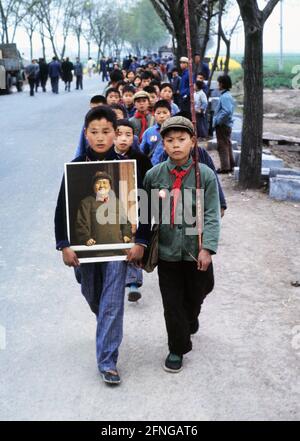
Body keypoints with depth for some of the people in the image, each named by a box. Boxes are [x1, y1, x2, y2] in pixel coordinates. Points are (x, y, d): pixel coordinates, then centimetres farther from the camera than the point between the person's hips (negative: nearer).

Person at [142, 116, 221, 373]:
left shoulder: (205, 174, -10)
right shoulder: (154, 175, -5)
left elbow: (212, 216, -11)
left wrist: (207, 248, -16)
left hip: (196, 252, 0)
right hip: (167, 252, 0)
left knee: (195, 296, 20)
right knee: (172, 303, 6)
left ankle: (190, 322, 53)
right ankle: (177, 349, 22)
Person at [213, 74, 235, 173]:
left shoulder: (225, 97, -19)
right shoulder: (228, 95, 13)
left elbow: (227, 111, -29)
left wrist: (218, 121, -20)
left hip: (222, 125, -10)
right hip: (227, 125, 10)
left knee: (222, 146, -4)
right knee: (227, 145, 15)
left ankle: (225, 167, -1)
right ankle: (230, 165, 23)